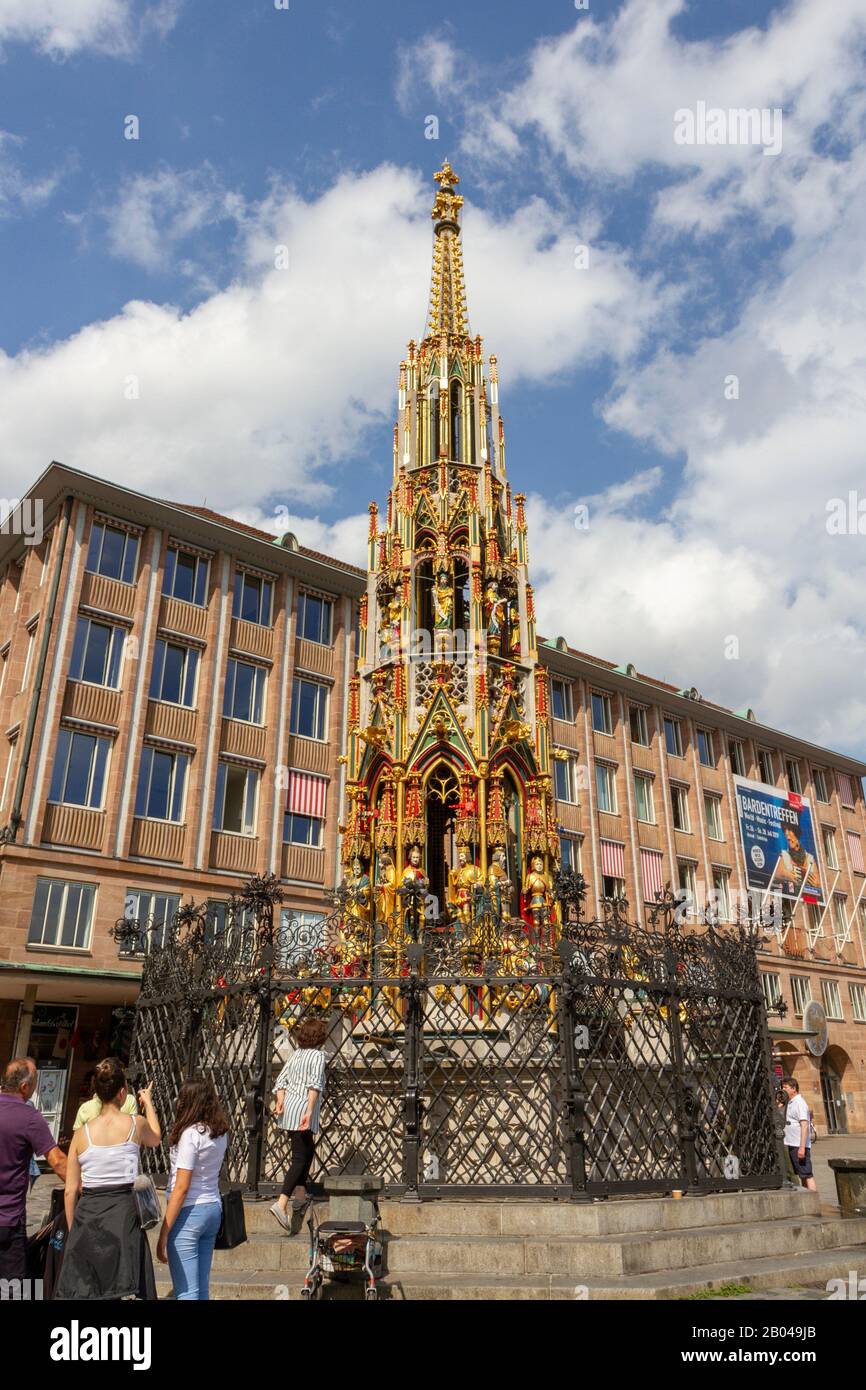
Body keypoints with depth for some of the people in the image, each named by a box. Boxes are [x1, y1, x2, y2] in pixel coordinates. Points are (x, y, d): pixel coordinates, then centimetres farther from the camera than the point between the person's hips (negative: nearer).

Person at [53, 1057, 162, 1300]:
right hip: (123, 1212, -3)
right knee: (125, 1292, 1)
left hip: (87, 1216, 3)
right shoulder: (136, 1124, -2)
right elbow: (155, 1139, 23)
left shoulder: (82, 1133, 2)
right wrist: (148, 1103, 37)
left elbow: (70, 1191, 5)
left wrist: (73, 1231, 18)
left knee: (80, 1291, 12)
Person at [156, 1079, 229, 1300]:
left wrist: (163, 1234, -13)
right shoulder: (220, 1132, 5)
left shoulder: (191, 1134, -16)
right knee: (202, 1289, 16)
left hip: (189, 1212, -8)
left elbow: (181, 1187, -17)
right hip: (214, 1208, 8)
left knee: (186, 1292, 0)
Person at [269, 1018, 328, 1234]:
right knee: (300, 1159, -6)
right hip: (302, 1109, -8)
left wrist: (280, 1102, 0)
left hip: (288, 1109, 8)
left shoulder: (296, 1053, 15)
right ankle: (282, 1204, -18)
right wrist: (309, 1112, -23)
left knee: (308, 1149, 24)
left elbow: (281, 1080, 10)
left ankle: (300, 1196, 30)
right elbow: (314, 1084, -18)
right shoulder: (318, 1055, -6)